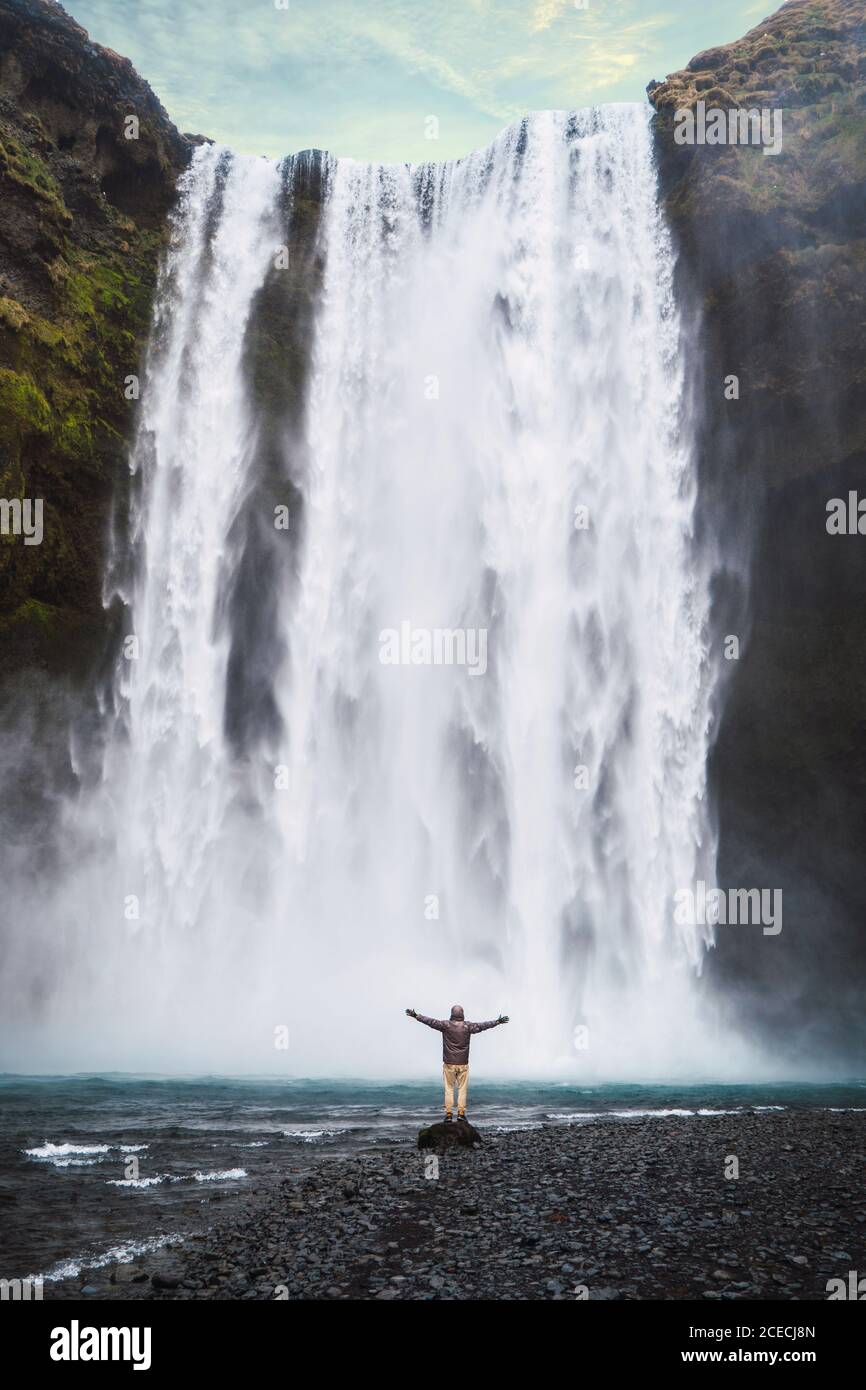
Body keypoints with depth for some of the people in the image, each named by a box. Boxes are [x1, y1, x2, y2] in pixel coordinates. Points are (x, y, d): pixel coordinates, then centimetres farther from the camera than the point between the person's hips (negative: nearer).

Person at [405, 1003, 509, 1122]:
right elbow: (483, 1026, 4)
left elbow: (431, 1021, -5)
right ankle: (461, 1113, 2)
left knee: (449, 1089, 7)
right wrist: (498, 1021, 15)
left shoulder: (446, 1025, -7)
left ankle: (448, 1113, 4)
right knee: (462, 1089, 7)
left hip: (449, 1063, 0)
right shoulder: (467, 1026, -4)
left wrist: (415, 1015, 4)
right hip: (463, 1064, 0)